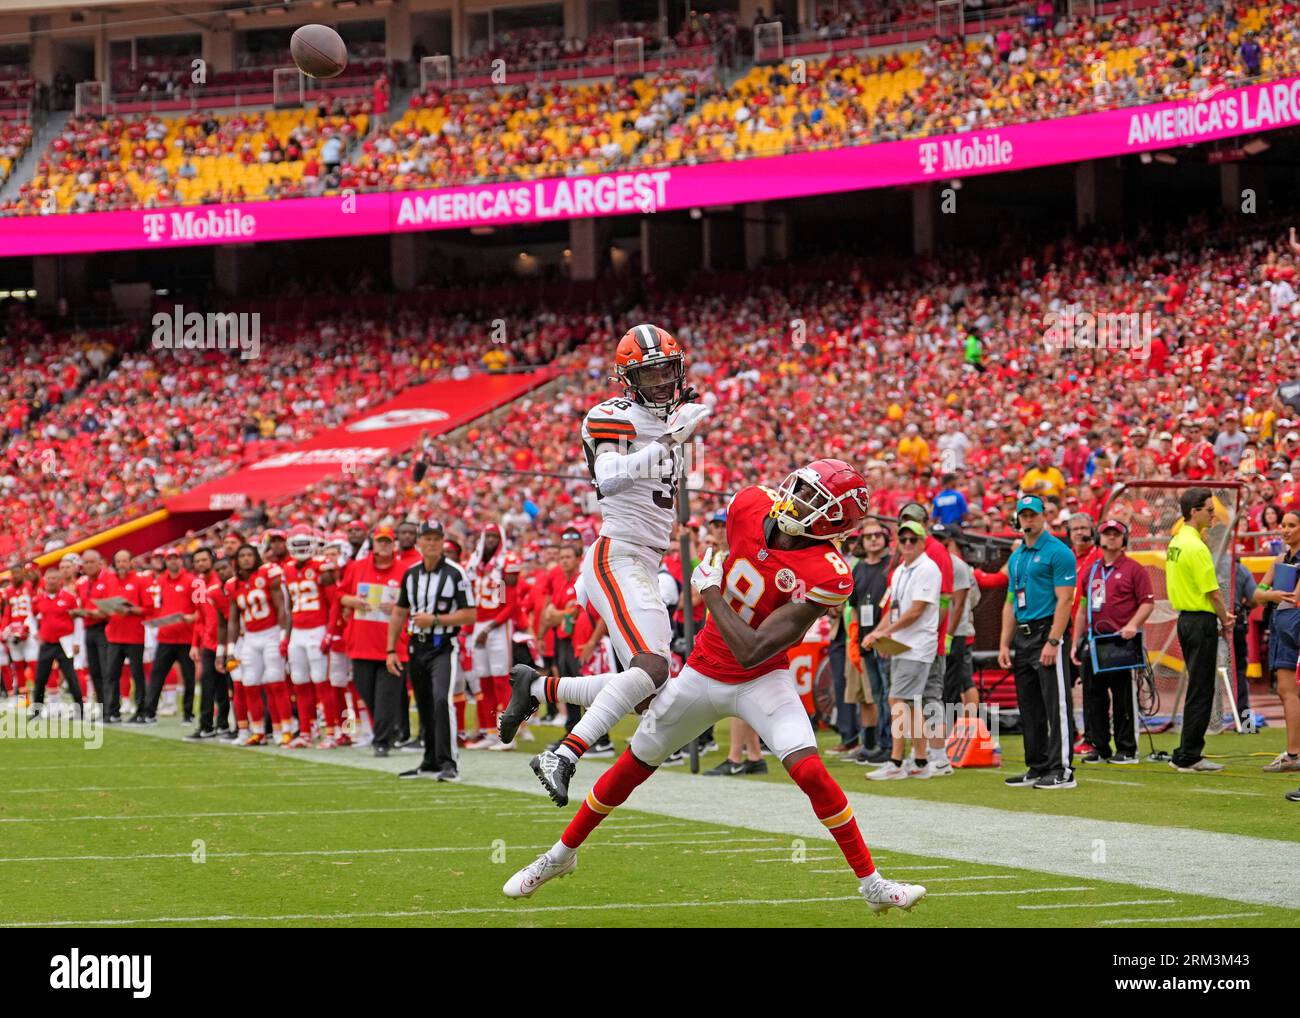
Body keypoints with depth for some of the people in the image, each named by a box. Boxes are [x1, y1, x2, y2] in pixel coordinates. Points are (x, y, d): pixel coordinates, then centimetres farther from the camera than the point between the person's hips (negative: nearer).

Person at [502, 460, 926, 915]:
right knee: (632, 766, 14)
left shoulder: (826, 576, -29)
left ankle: (871, 883, -10)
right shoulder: (751, 507, -14)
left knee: (809, 771, -23)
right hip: (704, 670, 5)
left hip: (762, 679, -5)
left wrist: (710, 590, -22)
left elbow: (751, 652, -30)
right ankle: (561, 855, 33)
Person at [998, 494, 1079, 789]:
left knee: (1056, 706, -9)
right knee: (1029, 709, 10)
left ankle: (1062, 770, -10)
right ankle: (1037, 768, 15)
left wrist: (1053, 642, -21)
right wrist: (1004, 644, 11)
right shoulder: (1016, 557, 18)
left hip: (1047, 631, -9)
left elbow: (1064, 600, -14)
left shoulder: (1057, 552, -7)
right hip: (1022, 637, 9)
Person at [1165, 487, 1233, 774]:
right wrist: (1226, 621, -3)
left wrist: (1219, 614, 13)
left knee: (1198, 689, 16)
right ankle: (1188, 758, -3)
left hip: (1185, 618, 10)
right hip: (1201, 621, -10)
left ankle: (1188, 753, 18)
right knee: (1200, 692, -4)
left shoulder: (1176, 542, 12)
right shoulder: (1196, 547, -17)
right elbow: (1212, 591, -17)